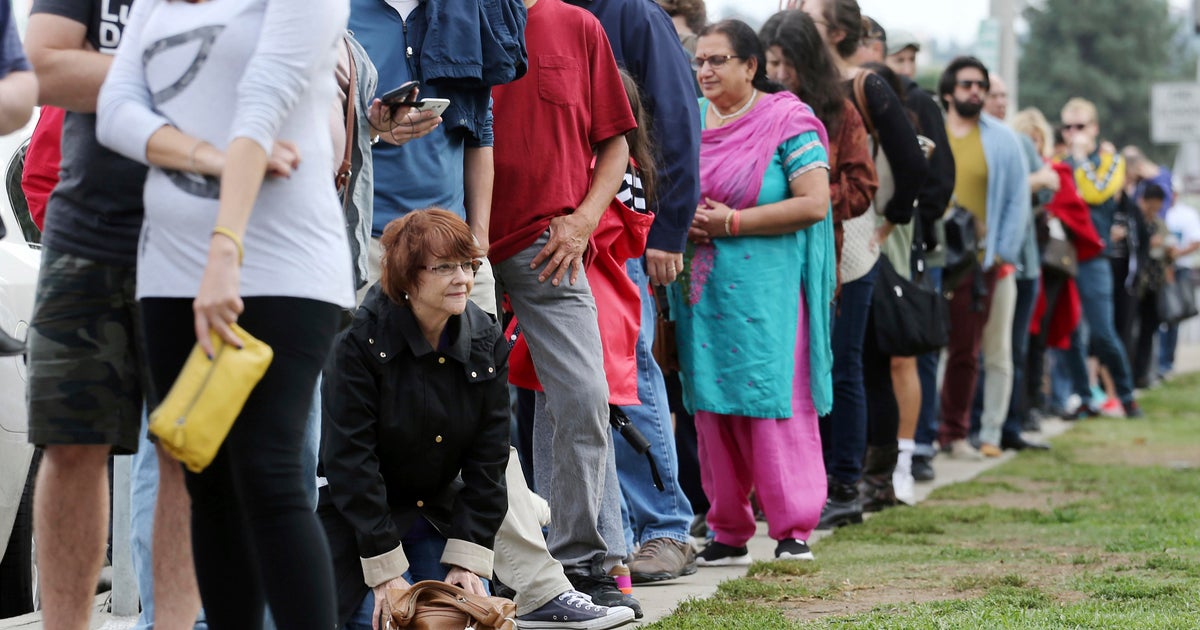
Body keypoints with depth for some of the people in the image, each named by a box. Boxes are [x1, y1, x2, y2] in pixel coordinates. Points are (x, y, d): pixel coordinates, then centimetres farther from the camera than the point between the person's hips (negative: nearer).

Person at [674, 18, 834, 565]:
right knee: (712, 407, 5)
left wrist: (731, 222, -14)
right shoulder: (689, 121, 13)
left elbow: (813, 203, -12)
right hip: (703, 289, 5)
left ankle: (794, 531, -4)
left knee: (774, 404, -8)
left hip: (767, 289, -5)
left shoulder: (787, 120, -4)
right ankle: (729, 533, 13)